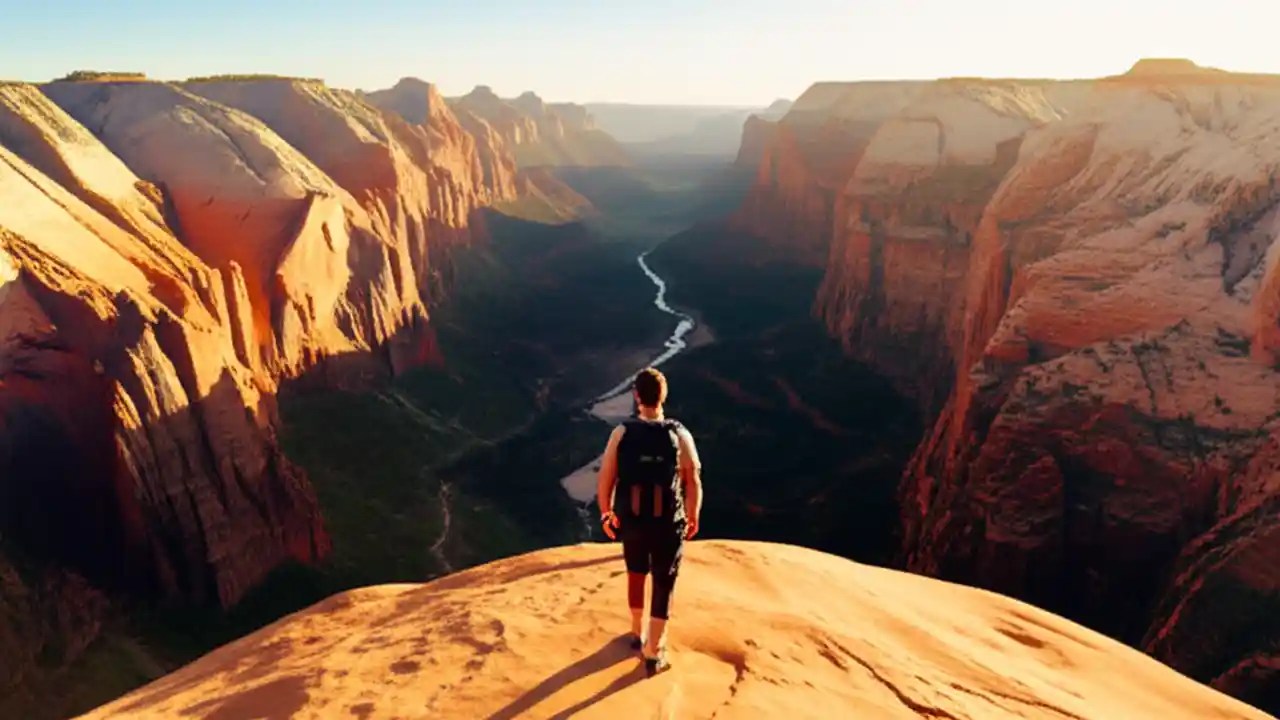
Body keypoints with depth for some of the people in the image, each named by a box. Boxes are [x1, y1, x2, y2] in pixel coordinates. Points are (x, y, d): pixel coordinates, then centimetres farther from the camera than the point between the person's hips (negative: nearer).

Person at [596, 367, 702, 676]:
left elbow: (604, 481, -8)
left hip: (632, 521, 2)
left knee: (636, 575, 27)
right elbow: (694, 485, -7)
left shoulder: (621, 433, -11)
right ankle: (654, 654, 19)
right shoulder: (680, 435, -12)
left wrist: (606, 514, 9)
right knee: (663, 586, 14)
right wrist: (693, 518, 10)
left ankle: (638, 634, 43)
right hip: (668, 524, -2)